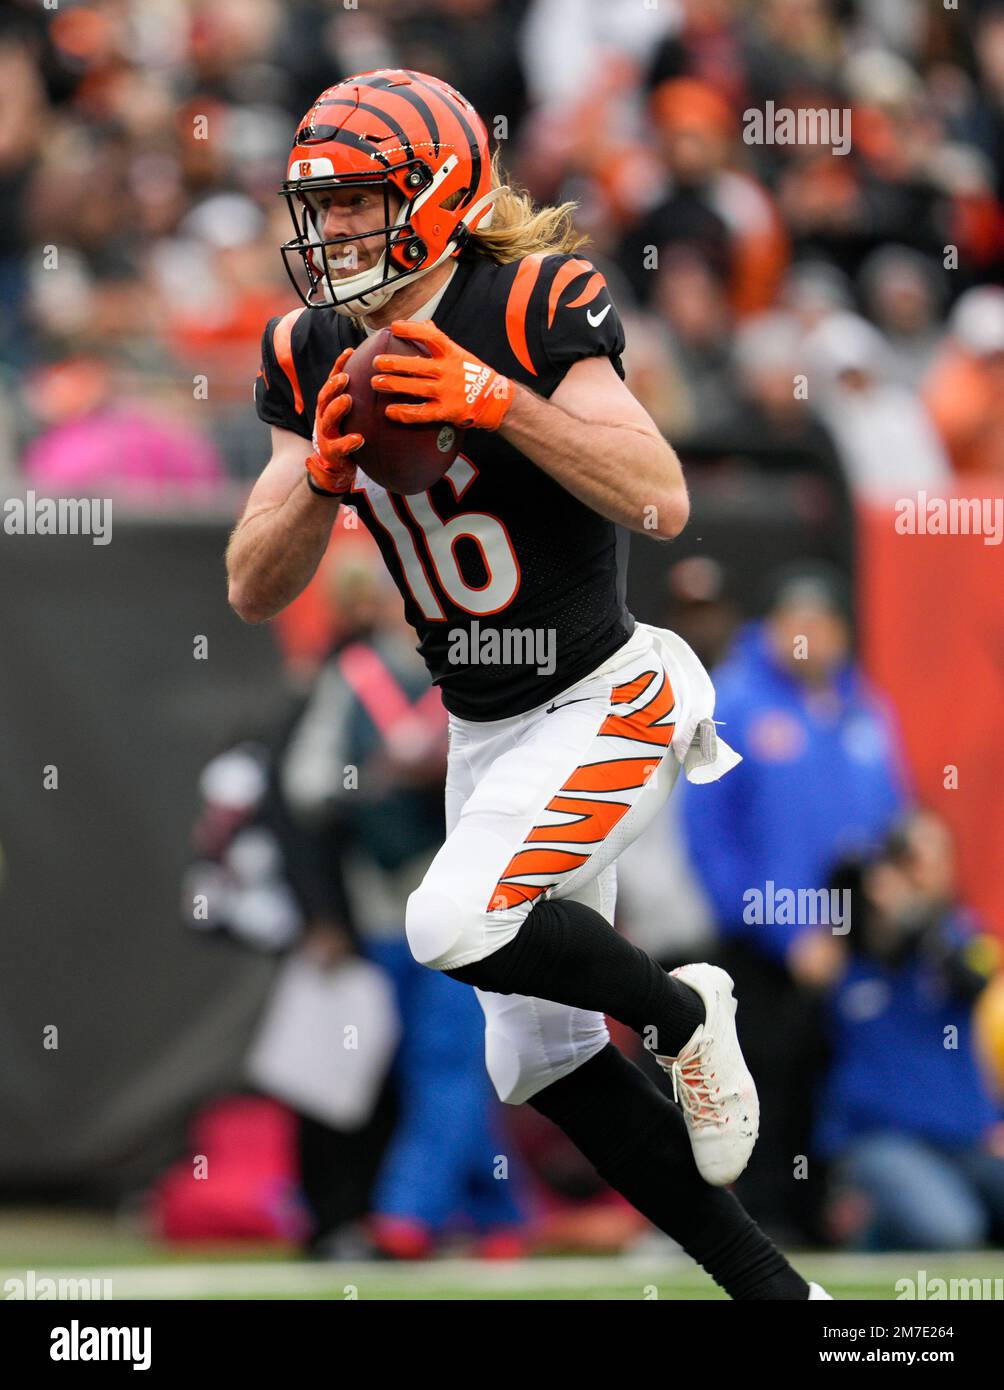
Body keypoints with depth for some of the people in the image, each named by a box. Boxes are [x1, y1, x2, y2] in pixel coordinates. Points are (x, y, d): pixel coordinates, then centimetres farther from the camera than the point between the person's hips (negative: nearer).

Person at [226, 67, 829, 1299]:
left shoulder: (530, 308, -17)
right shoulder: (313, 358, 1)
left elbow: (662, 503, -27)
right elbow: (254, 591, -1)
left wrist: (498, 400, -33)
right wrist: (324, 473, -19)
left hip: (604, 701, -8)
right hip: (485, 733, 8)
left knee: (456, 924, -29)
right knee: (539, 1064, 8)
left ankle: (680, 1012, -1)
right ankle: (771, 1288, 19)